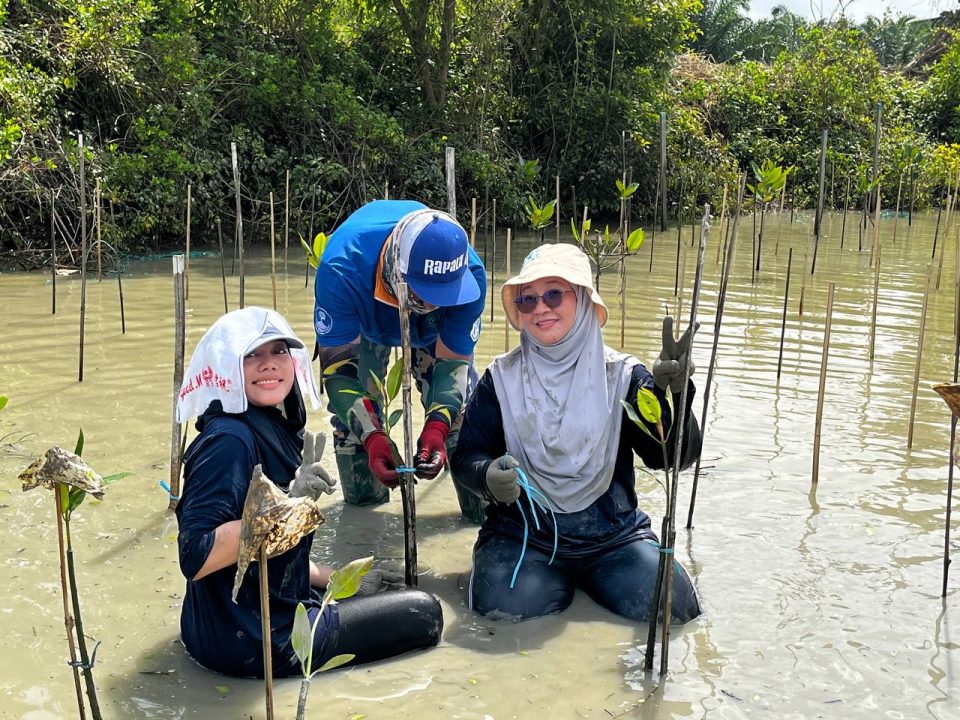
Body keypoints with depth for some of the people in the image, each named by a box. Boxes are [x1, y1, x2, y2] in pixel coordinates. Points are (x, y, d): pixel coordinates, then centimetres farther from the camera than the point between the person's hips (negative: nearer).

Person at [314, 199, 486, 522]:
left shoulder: (470, 275, -38)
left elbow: (453, 360, -27)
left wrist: (436, 428, -44)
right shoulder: (341, 270, -44)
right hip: (361, 317, 0)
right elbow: (338, 365, -36)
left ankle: (486, 507, 2)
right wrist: (372, 436, -48)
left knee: (463, 407, -11)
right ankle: (363, 501, 13)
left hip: (433, 328, 1)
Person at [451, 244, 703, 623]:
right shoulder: (502, 377, 1)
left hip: (612, 532, 0)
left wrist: (673, 397, -28)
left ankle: (589, 577, 9)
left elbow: (671, 456, -10)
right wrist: (488, 476, -22)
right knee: (502, 604, -27)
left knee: (670, 606, -20)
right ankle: (563, 579, 5)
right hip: (522, 530, 0)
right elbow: (467, 454, 2)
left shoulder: (621, 375, -2)